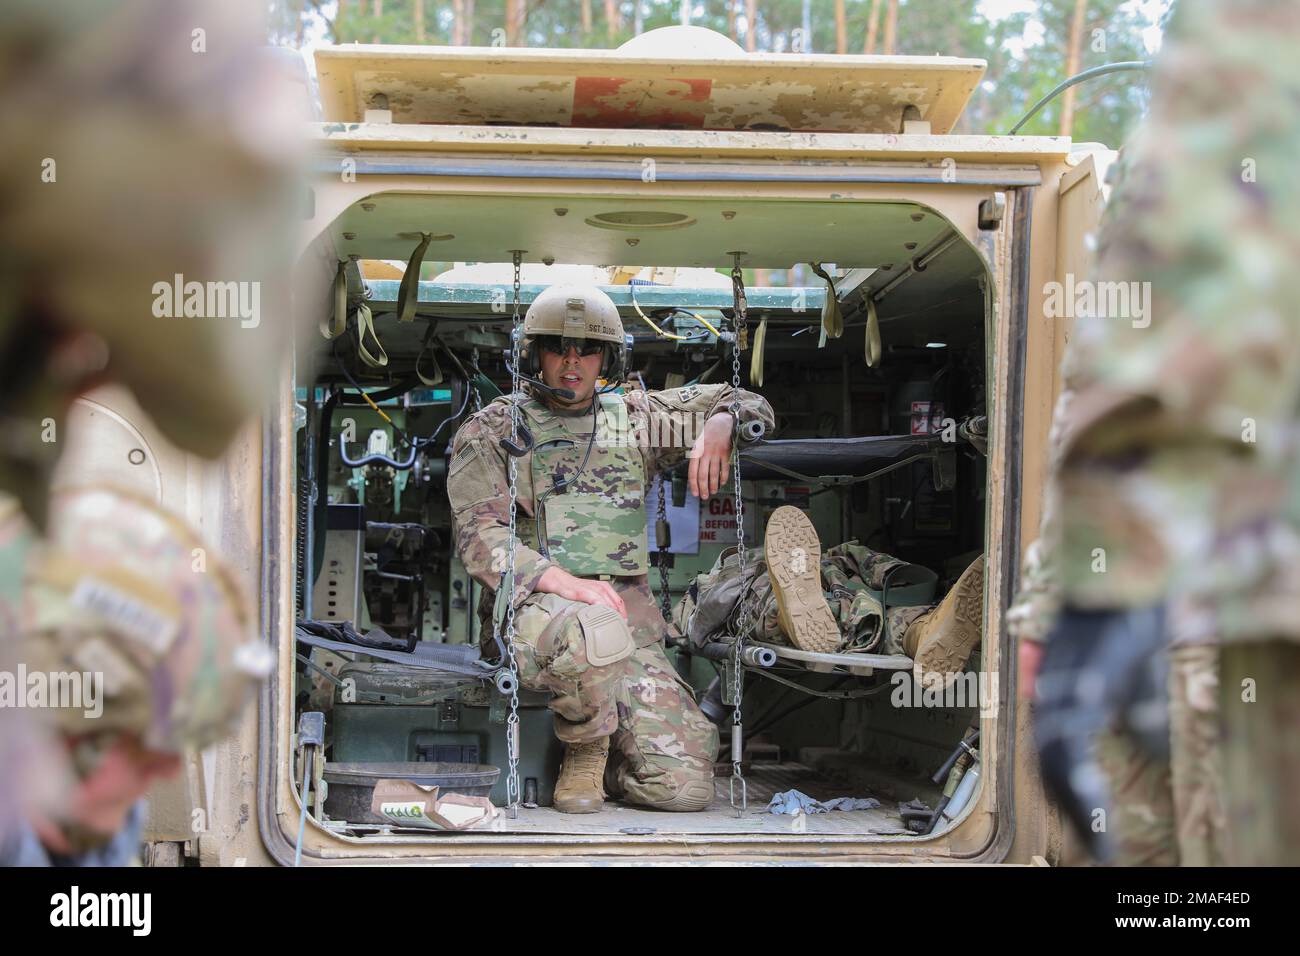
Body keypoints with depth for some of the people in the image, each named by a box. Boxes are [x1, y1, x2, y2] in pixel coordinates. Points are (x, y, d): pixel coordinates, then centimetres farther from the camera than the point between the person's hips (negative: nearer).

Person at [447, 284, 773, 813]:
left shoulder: (634, 415, 18)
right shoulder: (491, 430, 7)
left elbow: (748, 404, 24)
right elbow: (480, 535, -7)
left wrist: (717, 429, -2)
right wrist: (565, 582, -23)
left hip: (628, 610, 4)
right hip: (534, 606, -4)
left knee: (686, 785, -13)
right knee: (596, 630, -43)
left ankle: (592, 762, 19)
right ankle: (585, 750, -11)